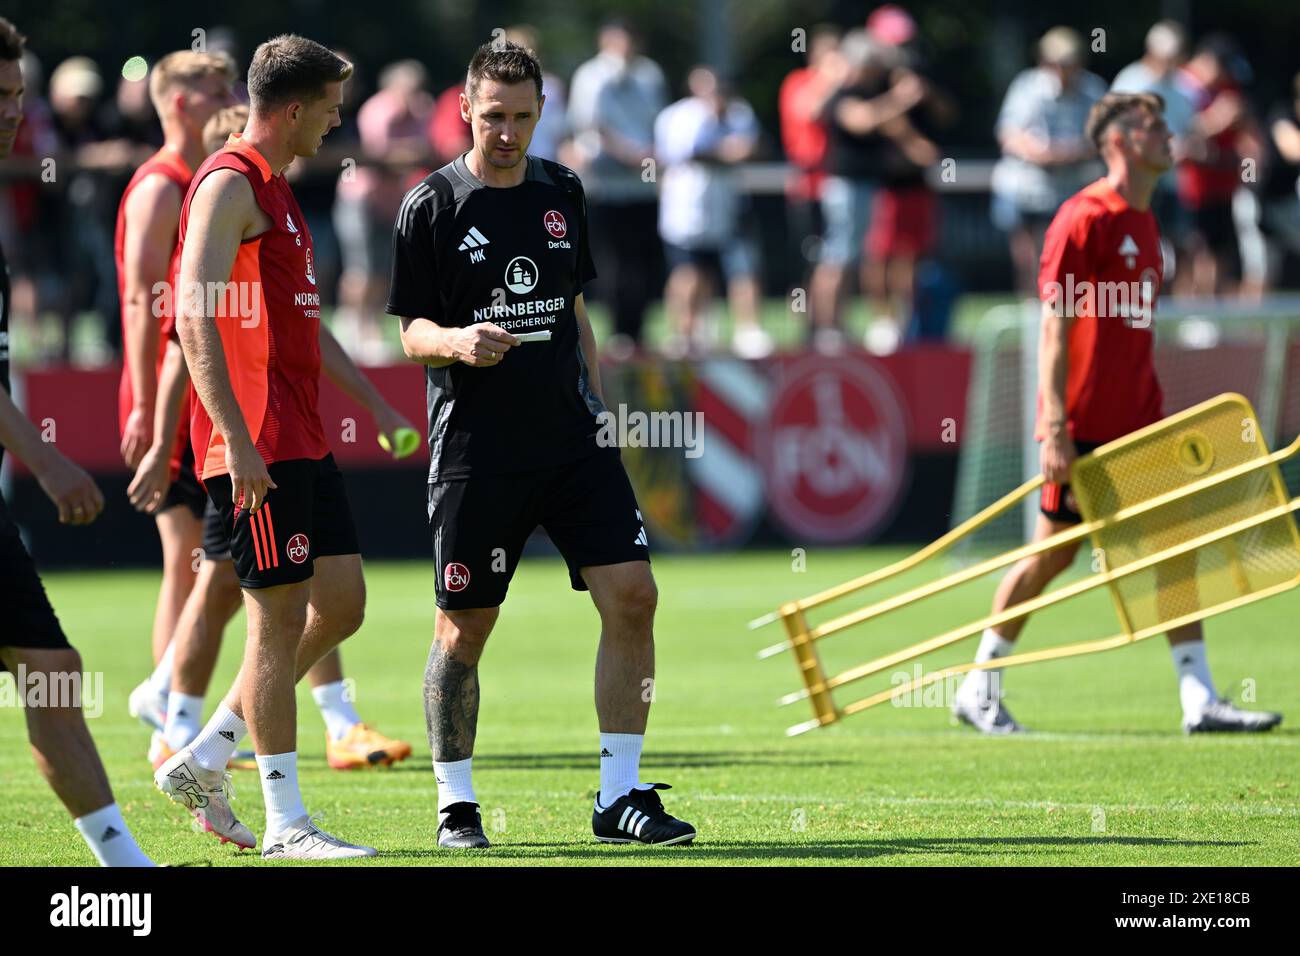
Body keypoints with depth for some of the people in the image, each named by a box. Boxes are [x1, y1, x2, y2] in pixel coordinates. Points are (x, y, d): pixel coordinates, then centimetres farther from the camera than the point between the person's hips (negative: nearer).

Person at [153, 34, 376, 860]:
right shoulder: (230, 184, -11)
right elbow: (195, 312, -21)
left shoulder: (273, 188, 19)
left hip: (302, 440, 10)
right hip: (260, 445, -10)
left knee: (341, 603, 8)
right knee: (282, 615, -6)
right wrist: (238, 441, -27)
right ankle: (285, 823, -1)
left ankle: (205, 762, 16)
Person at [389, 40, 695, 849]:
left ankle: (621, 796, 2)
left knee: (631, 595, -6)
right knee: (464, 629, 0)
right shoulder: (432, 206, -3)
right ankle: (455, 804, 15)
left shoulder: (562, 192, 11)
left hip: (571, 439, 4)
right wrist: (456, 342, -24)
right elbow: (411, 331, -3)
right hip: (476, 449, -4)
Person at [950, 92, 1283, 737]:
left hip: (1136, 425, 8)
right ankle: (979, 691, 14)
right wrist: (1055, 428, -21)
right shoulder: (1084, 219, -12)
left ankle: (1200, 701, -2)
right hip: (1084, 428, -8)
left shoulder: (1144, 222, 15)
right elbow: (1055, 328, -16)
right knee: (1054, 555, 0)